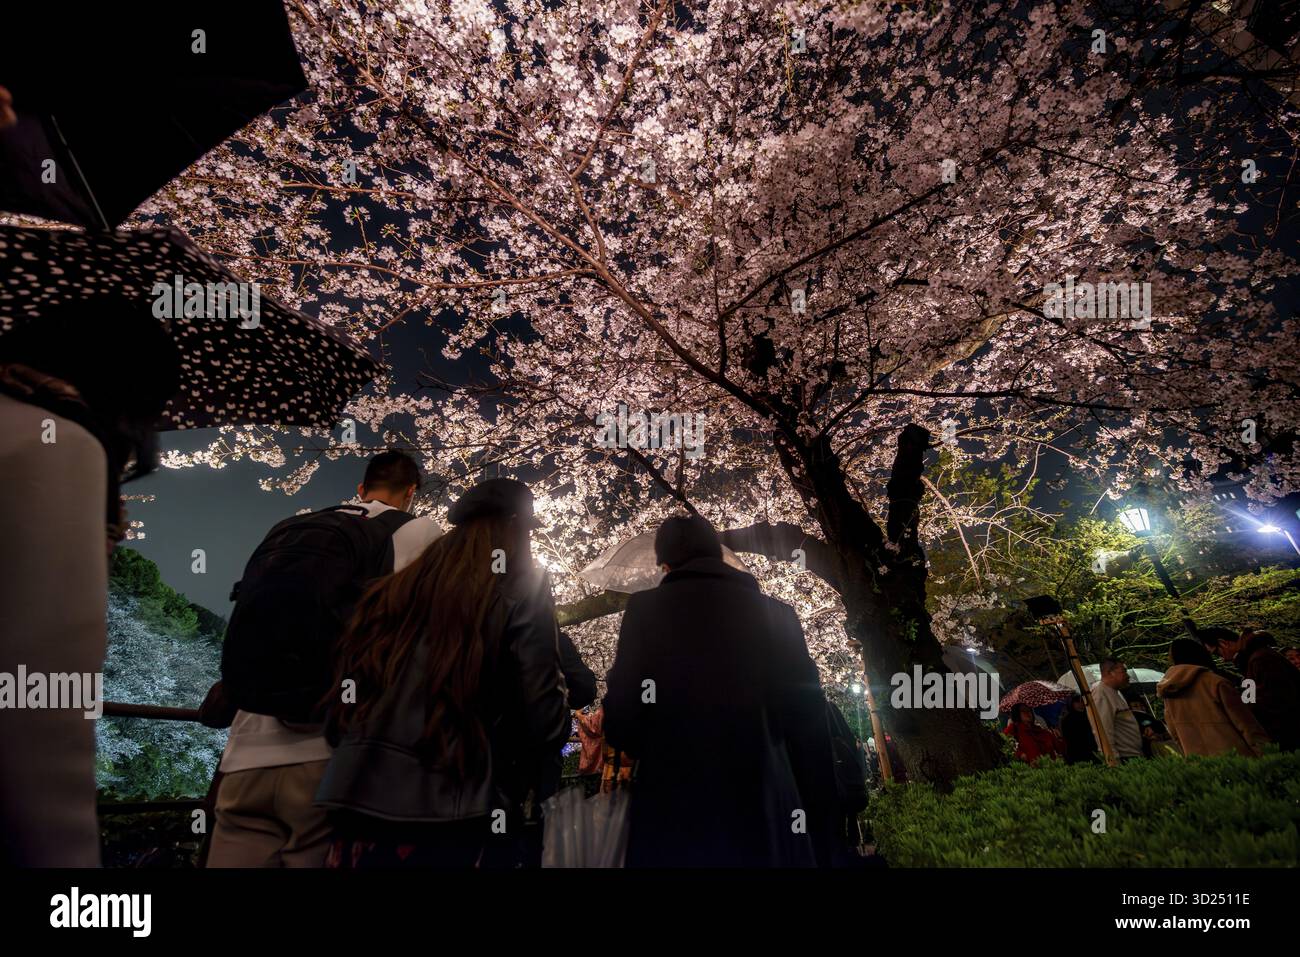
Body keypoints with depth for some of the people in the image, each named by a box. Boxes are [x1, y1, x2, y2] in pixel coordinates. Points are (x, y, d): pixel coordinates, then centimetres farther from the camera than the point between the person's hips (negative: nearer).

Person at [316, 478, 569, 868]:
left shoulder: (398, 585, 12)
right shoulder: (521, 585, -3)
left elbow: (347, 690, 12)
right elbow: (543, 713, -10)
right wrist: (527, 783, 8)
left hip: (360, 800, 5)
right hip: (454, 815, -5)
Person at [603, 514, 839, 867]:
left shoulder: (646, 608, -3)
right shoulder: (776, 613, 4)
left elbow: (621, 721, -4)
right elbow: (809, 725, 3)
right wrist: (819, 835, 12)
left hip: (674, 813, -2)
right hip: (767, 813, 2)